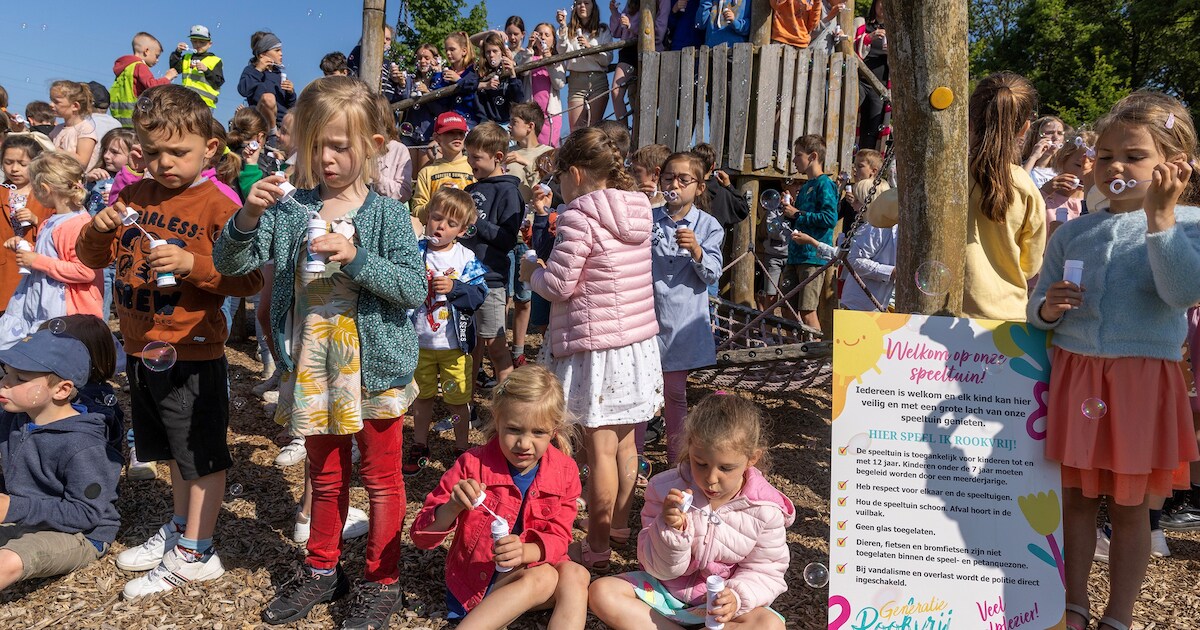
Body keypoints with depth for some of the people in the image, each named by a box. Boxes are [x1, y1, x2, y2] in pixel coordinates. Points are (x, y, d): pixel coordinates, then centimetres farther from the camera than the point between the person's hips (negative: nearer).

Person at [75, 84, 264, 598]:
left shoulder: (218, 206, -13)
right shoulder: (134, 196, 6)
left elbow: (249, 279, -18)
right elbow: (92, 258, 13)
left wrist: (192, 263, -28)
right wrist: (99, 228, -7)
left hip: (191, 352, -7)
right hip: (140, 347, 7)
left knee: (202, 453, 5)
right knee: (172, 449, 22)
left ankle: (194, 555, 18)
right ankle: (181, 526, 40)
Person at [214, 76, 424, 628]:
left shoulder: (387, 215, -9)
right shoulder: (290, 210, -1)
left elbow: (415, 289, -15)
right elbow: (229, 263, -5)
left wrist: (357, 258, -26)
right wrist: (247, 219, -23)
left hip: (374, 366, -3)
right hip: (312, 367, 3)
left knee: (381, 478, 10)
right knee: (326, 476, 20)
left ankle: (381, 581, 26)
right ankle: (322, 570, 39)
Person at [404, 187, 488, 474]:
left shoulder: (466, 258, -5)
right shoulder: (415, 252, -4)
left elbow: (478, 294, -10)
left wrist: (454, 287, -24)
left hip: (454, 344, -1)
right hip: (419, 341, 2)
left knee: (457, 399, 9)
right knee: (422, 396, 17)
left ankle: (462, 448, 26)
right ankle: (420, 447, 33)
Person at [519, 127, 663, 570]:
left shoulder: (579, 216, -15)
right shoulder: (638, 212, 8)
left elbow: (559, 285, -16)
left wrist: (532, 272, 7)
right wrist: (549, 216, 22)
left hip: (595, 347, -7)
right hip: (639, 343, 8)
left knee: (601, 448, 0)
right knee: (624, 442, 18)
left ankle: (596, 547, 12)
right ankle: (619, 524, 34)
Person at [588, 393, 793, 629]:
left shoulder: (766, 510, -15)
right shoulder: (667, 489, -14)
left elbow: (765, 572, -7)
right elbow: (662, 568, -10)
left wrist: (737, 597, -28)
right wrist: (670, 529, -31)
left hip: (720, 601, -1)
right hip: (665, 589, 1)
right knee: (601, 592, -19)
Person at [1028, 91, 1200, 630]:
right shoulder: (1071, 233, 6)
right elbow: (1037, 308, 10)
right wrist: (1046, 308, -13)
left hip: (1142, 381, -3)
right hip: (1073, 374, 3)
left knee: (1130, 505, 10)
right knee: (1076, 497, 12)